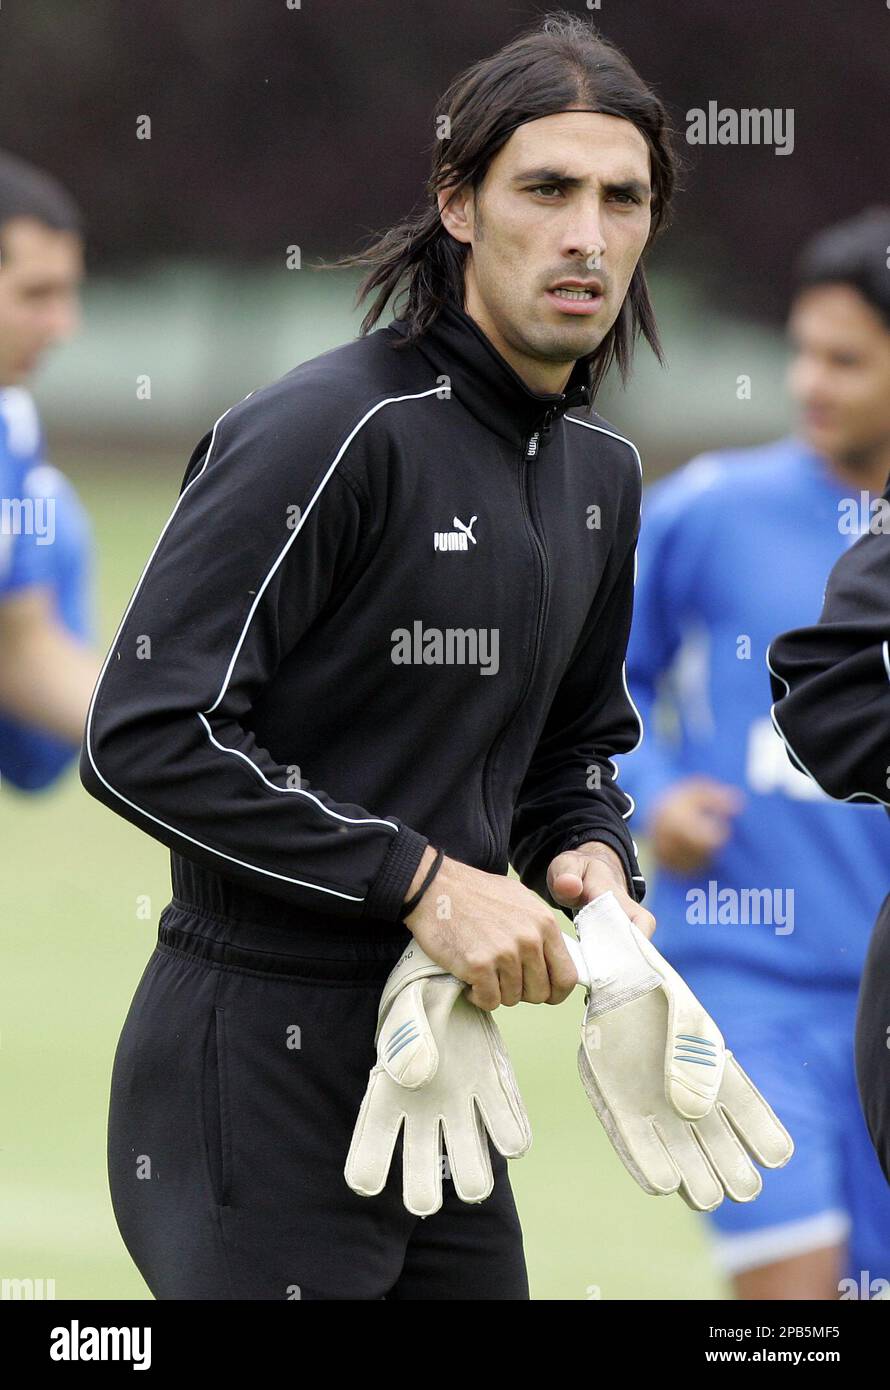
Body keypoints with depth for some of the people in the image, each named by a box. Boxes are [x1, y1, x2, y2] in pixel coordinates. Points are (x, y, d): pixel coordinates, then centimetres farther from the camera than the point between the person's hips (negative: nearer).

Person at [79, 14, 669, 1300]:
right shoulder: (327, 433, -16)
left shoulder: (601, 472, 12)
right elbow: (145, 737, -22)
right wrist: (421, 879, -22)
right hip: (258, 1084, -9)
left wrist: (589, 853, 3)